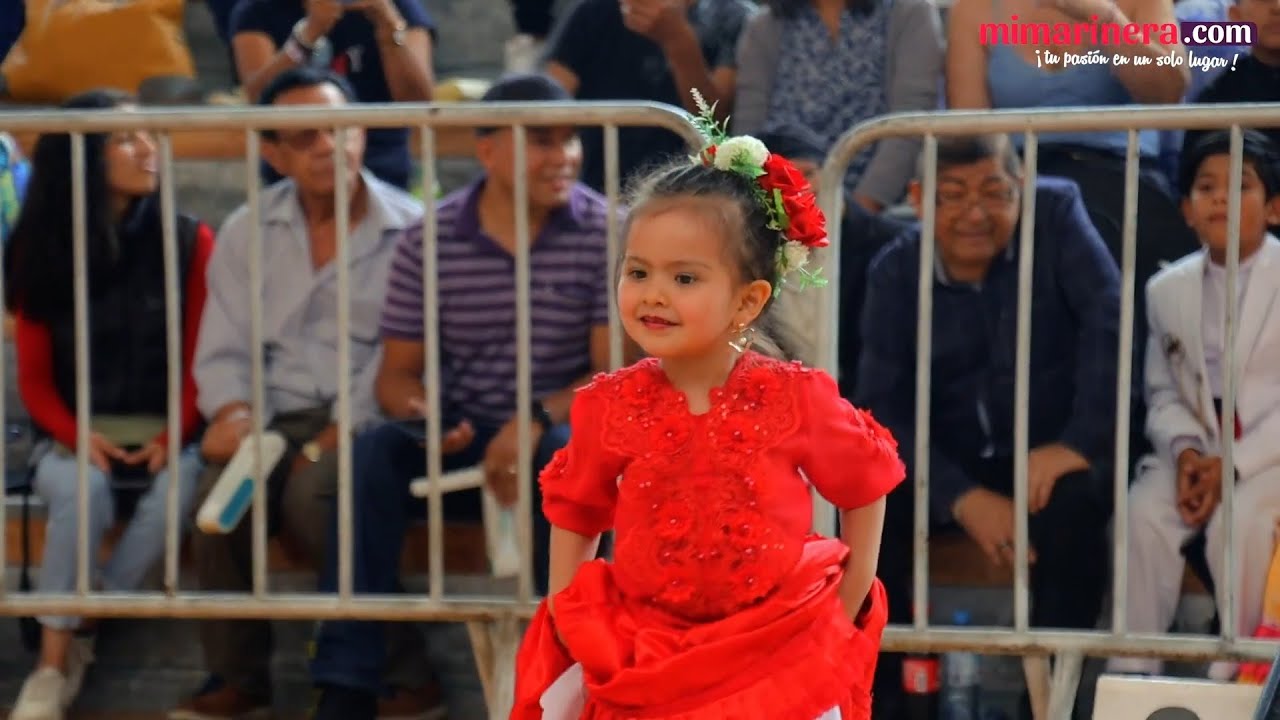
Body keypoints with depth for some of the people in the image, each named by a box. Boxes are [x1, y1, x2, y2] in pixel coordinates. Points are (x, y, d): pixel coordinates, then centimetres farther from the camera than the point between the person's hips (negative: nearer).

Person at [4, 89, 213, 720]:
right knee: (80, 490, -35)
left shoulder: (188, 241, 1)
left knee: (176, 488, -34)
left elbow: (200, 361, 0)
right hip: (75, 436, 0)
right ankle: (53, 665, -25)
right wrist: (79, 437, -15)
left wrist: (171, 438, -16)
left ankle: (77, 639, -17)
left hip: (164, 434, 0)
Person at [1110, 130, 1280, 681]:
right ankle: (1133, 667, -18)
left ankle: (1234, 673, -22)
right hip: (1201, 445, 4)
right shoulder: (1167, 289, 11)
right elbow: (1163, 392, 12)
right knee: (1142, 511, -22)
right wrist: (1184, 449, -10)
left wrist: (1233, 465, -19)